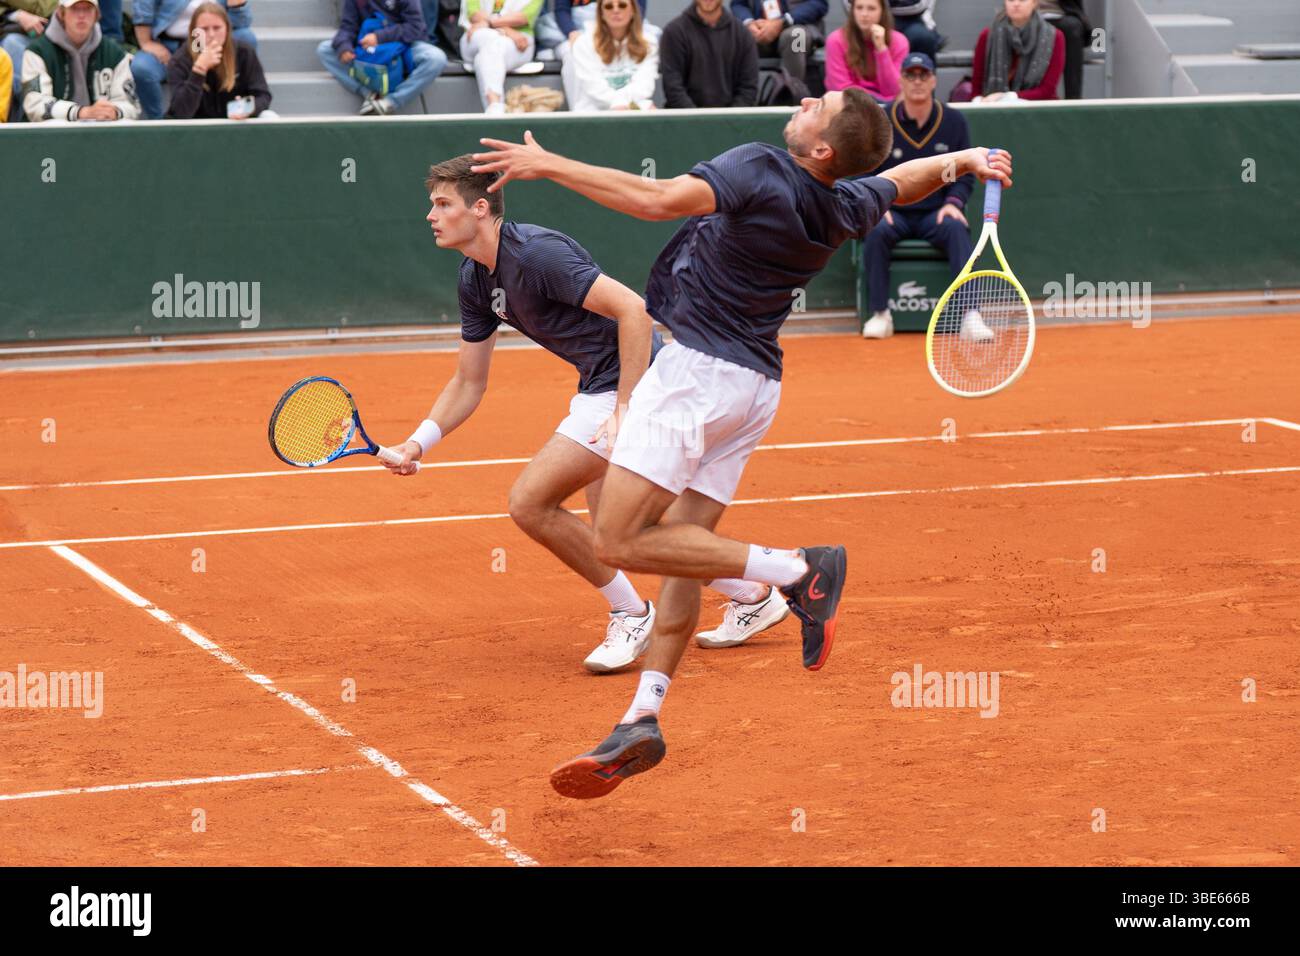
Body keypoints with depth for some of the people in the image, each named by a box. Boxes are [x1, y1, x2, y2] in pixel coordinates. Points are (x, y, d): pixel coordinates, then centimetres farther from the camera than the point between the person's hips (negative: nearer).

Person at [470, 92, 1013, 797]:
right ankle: (641, 721, 5)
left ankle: (798, 571, -13)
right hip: (756, 385, 9)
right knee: (682, 556, 9)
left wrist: (546, 164, -25)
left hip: (699, 365, -9)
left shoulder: (760, 171, -18)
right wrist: (966, 160, 43)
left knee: (621, 542, -10)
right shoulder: (847, 207, 3)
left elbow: (656, 200, -30)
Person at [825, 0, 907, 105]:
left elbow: (891, 92, -10)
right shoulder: (837, 40, -8)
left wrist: (881, 48, -18)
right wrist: (882, 100, -15)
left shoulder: (898, 42, -4)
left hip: (887, 105, 2)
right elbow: (843, 90, -9)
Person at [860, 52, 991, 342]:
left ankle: (970, 316, -39)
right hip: (892, 212, 0)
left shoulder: (954, 121, 7)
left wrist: (953, 202, -10)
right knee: (875, 230, -34)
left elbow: (965, 174, 9)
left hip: (936, 213, 0)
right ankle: (880, 315, -26)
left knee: (957, 228, -33)